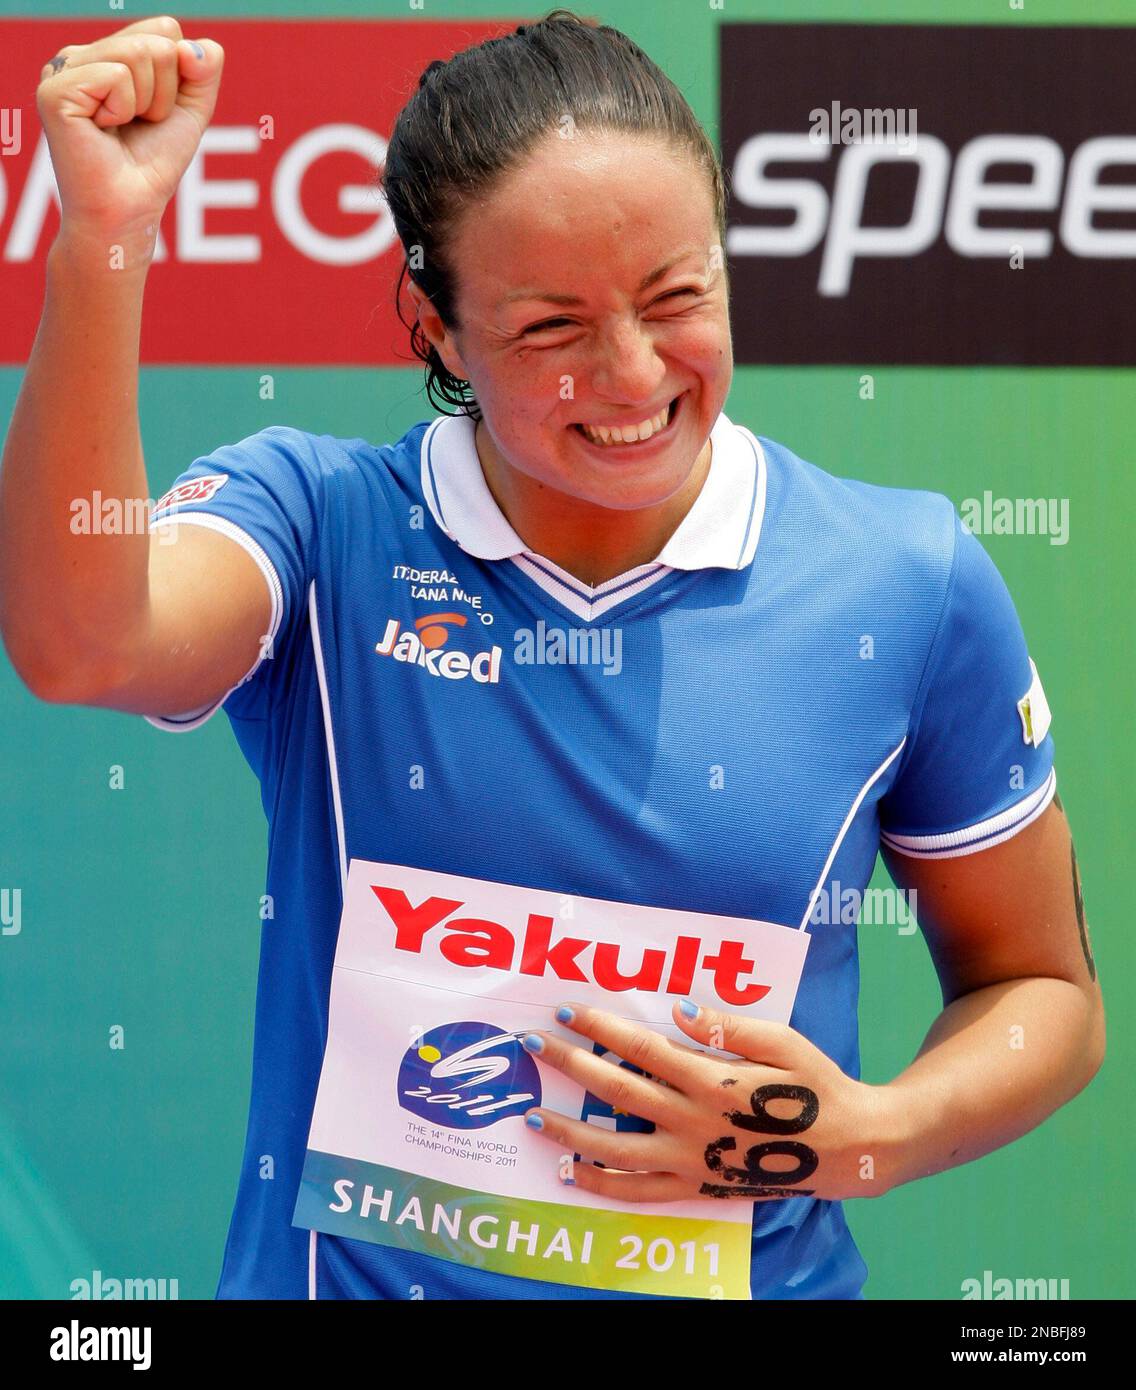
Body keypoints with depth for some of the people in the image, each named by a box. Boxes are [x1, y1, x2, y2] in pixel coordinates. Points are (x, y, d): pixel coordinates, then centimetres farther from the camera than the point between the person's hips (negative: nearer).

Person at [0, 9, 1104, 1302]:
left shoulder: (910, 584, -5)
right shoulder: (318, 524, -9)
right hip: (345, 1269, 0)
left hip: (743, 1274, 1)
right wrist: (104, 235, -38)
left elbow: (1041, 994, 5)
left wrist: (868, 1138, -15)